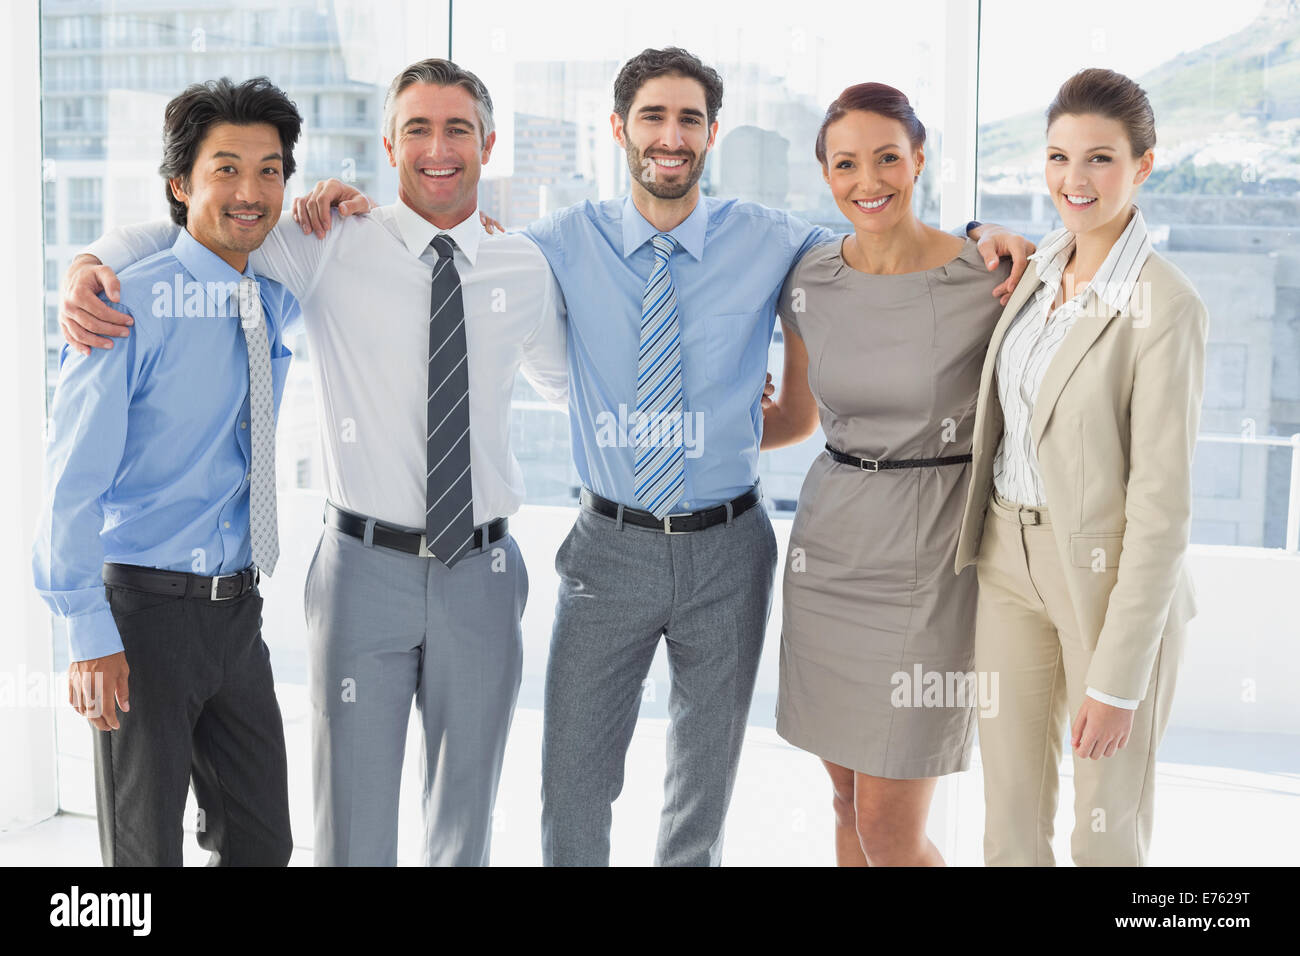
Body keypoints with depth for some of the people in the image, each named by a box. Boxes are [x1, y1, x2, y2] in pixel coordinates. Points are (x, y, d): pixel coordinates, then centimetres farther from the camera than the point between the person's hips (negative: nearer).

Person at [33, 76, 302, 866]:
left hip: (238, 613, 6)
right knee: (145, 849, 8)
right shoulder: (133, 308, -14)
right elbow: (73, 481, -15)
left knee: (263, 843, 15)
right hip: (148, 612, -6)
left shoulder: (276, 304, 5)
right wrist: (90, 635, -19)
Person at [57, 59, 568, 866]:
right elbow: (172, 232, 2)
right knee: (354, 828, 6)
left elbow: (565, 378, 23)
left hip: (483, 573, 2)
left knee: (466, 826, 16)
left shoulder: (526, 269, 5)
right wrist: (91, 269, -16)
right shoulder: (332, 248, -2)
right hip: (368, 565, -2)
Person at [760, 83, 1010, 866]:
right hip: (830, 544, 5)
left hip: (932, 555, -4)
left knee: (888, 831, -2)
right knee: (850, 800, 15)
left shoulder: (989, 281, -11)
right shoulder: (809, 282, 2)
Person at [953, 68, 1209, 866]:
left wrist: (1118, 680, -19)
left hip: (1113, 580, -6)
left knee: (1108, 829, 12)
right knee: (1010, 818, 15)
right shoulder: (1039, 270, 3)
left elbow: (1163, 505, -20)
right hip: (1011, 560, 6)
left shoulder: (1167, 307, -19)